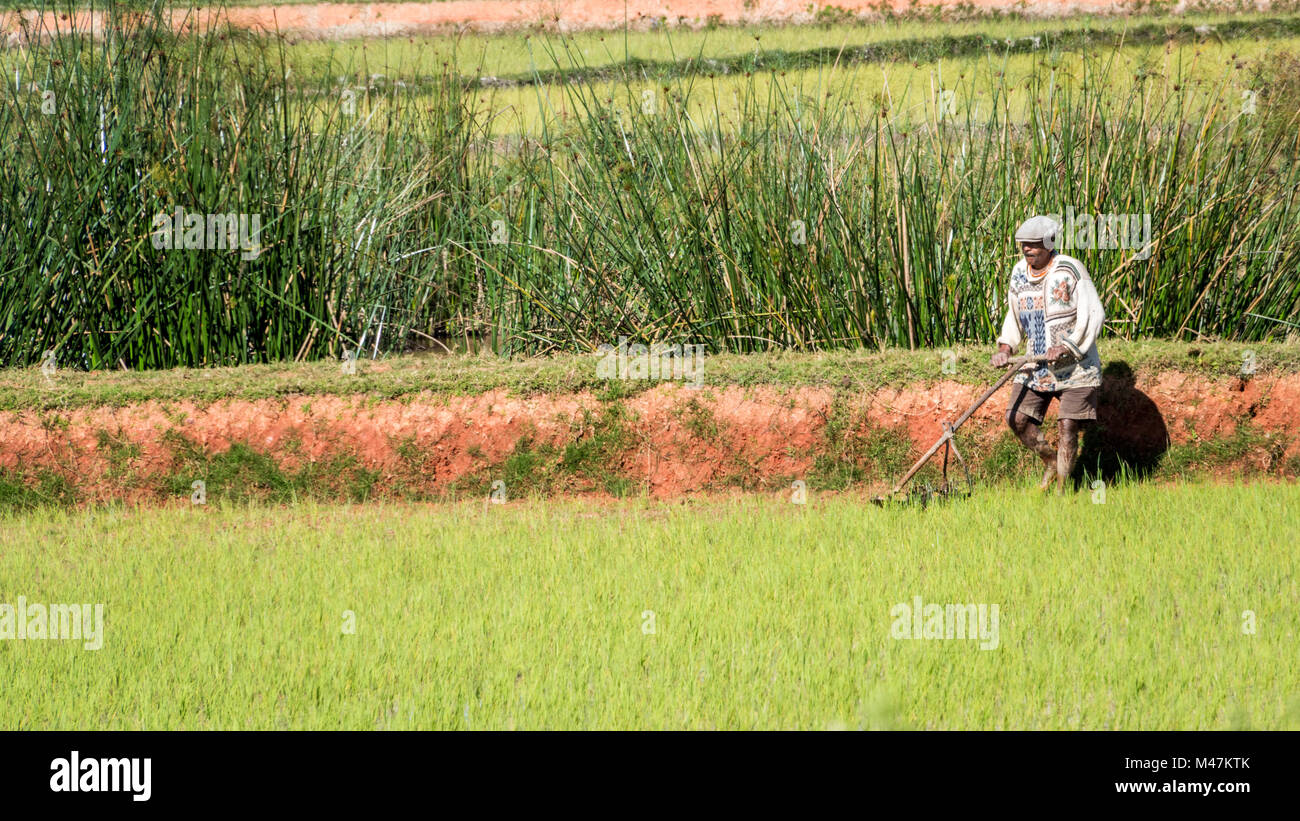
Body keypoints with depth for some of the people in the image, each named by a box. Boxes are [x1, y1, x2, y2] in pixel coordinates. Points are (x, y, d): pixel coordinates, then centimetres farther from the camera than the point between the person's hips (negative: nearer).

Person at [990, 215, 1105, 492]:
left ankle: (1061, 488, 1)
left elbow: (1093, 315, -17)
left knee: (1068, 426, -9)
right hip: (1035, 366, 6)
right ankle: (1051, 462, 23)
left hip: (1074, 366, -6)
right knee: (1018, 419, -1)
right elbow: (1014, 317, 20)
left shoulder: (1070, 270, -14)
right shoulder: (1019, 273, 6)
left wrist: (1067, 347, -25)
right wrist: (1005, 347, 2)